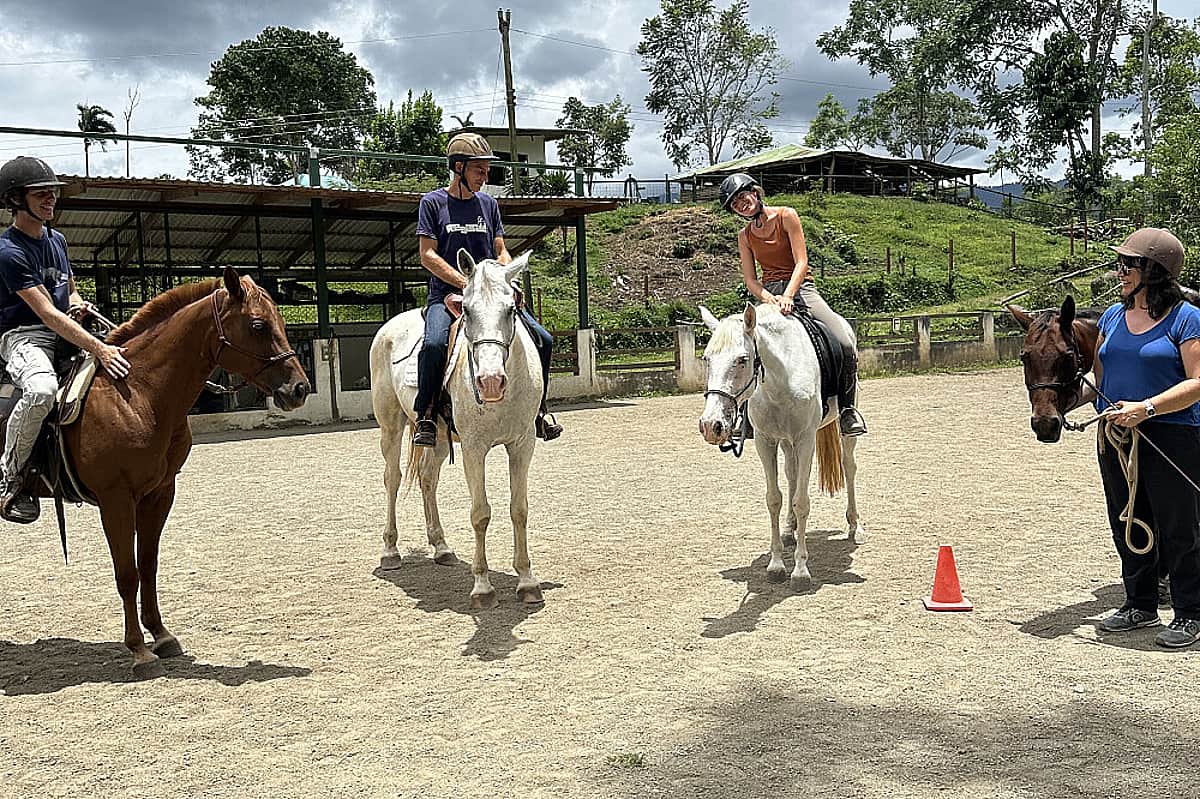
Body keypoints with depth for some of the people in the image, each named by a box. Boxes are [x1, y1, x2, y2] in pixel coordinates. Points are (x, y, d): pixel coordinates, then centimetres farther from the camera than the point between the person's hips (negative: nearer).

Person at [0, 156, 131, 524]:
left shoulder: (56, 239, 12)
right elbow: (48, 314, -24)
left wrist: (78, 303, 2)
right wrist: (100, 350, -33)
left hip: (67, 334, 9)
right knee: (42, 389, -40)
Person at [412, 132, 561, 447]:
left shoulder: (489, 204, 15)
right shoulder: (432, 202, 2)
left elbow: (501, 252, 15)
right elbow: (428, 256, -4)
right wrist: (466, 283, -15)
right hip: (446, 295, -4)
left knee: (543, 339, -10)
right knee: (434, 344, -33)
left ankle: (538, 409, 6)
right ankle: (426, 416, -16)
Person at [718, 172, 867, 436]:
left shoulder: (786, 216, -1)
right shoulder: (745, 236, 11)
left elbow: (801, 262, -8)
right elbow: (750, 280, 4)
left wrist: (787, 295, -24)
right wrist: (770, 299, -17)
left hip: (800, 288, -3)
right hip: (768, 294, 3)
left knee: (845, 343, -24)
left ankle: (847, 407, -7)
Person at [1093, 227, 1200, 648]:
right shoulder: (1112, 316, 10)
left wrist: (1147, 408, -25)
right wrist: (1109, 410, 3)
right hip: (1115, 437, 6)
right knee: (1126, 526, 14)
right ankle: (1140, 605, 29)